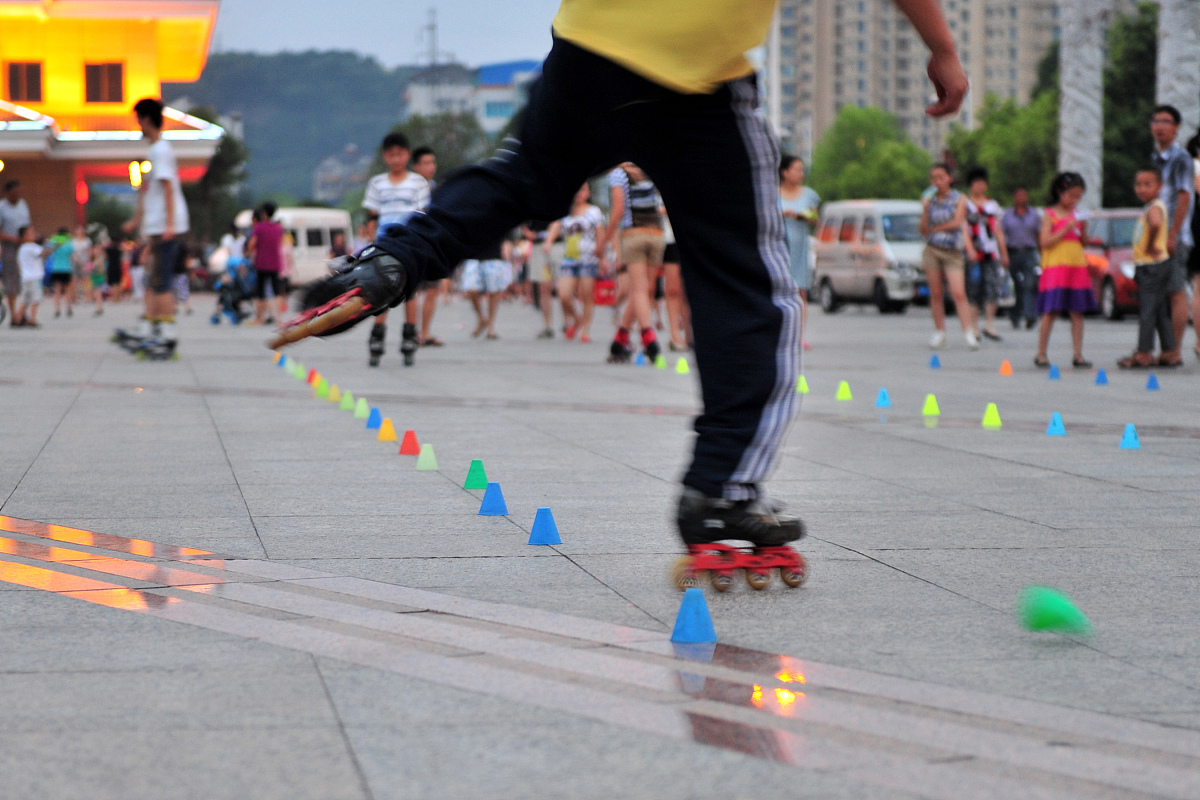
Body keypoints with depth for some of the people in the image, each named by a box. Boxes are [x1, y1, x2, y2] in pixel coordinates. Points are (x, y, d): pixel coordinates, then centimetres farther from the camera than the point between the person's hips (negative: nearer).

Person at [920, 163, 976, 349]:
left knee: (959, 293, -13)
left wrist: (934, 228, -4)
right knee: (936, 294, 4)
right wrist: (925, 210, -9)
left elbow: (956, 223, -10)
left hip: (953, 252, -3)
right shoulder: (930, 200, 10)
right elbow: (923, 230, 6)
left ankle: (969, 334, -17)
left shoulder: (959, 199, 3)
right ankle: (939, 332, 14)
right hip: (932, 250, 3)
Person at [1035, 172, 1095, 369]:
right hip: (1055, 267, -5)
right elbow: (1045, 242, -11)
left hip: (1077, 266, 5)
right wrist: (1066, 229, -16)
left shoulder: (1076, 215, 13)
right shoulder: (1050, 215, -2)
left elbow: (1084, 242, 18)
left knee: (1077, 312, 2)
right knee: (1051, 312, -5)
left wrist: (1083, 230, -2)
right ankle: (1041, 354, 3)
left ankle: (1078, 355, 5)